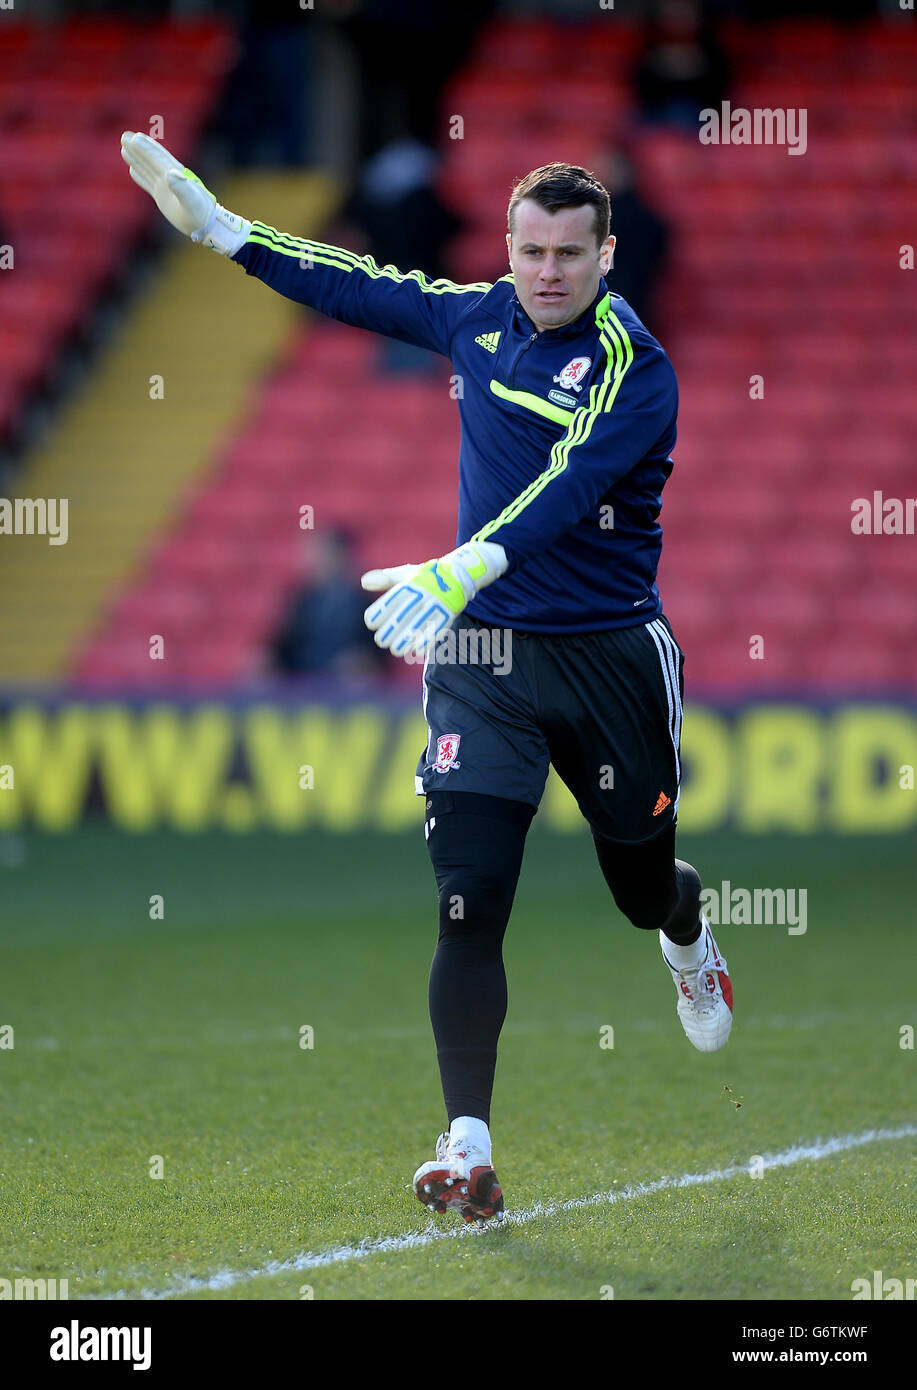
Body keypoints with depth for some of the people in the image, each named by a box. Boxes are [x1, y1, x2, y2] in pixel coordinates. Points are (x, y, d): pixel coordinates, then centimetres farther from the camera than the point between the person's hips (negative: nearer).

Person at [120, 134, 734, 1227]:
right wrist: (219, 225, 19)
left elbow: (566, 488, -33)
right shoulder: (480, 320, 2)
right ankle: (468, 1151, -15)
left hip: (610, 658, -3)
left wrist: (460, 571, -48)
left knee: (642, 887, 15)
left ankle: (689, 931, 55)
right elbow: (354, 286, 17)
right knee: (468, 900, -12)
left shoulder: (632, 367, -17)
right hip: (481, 652, 3)